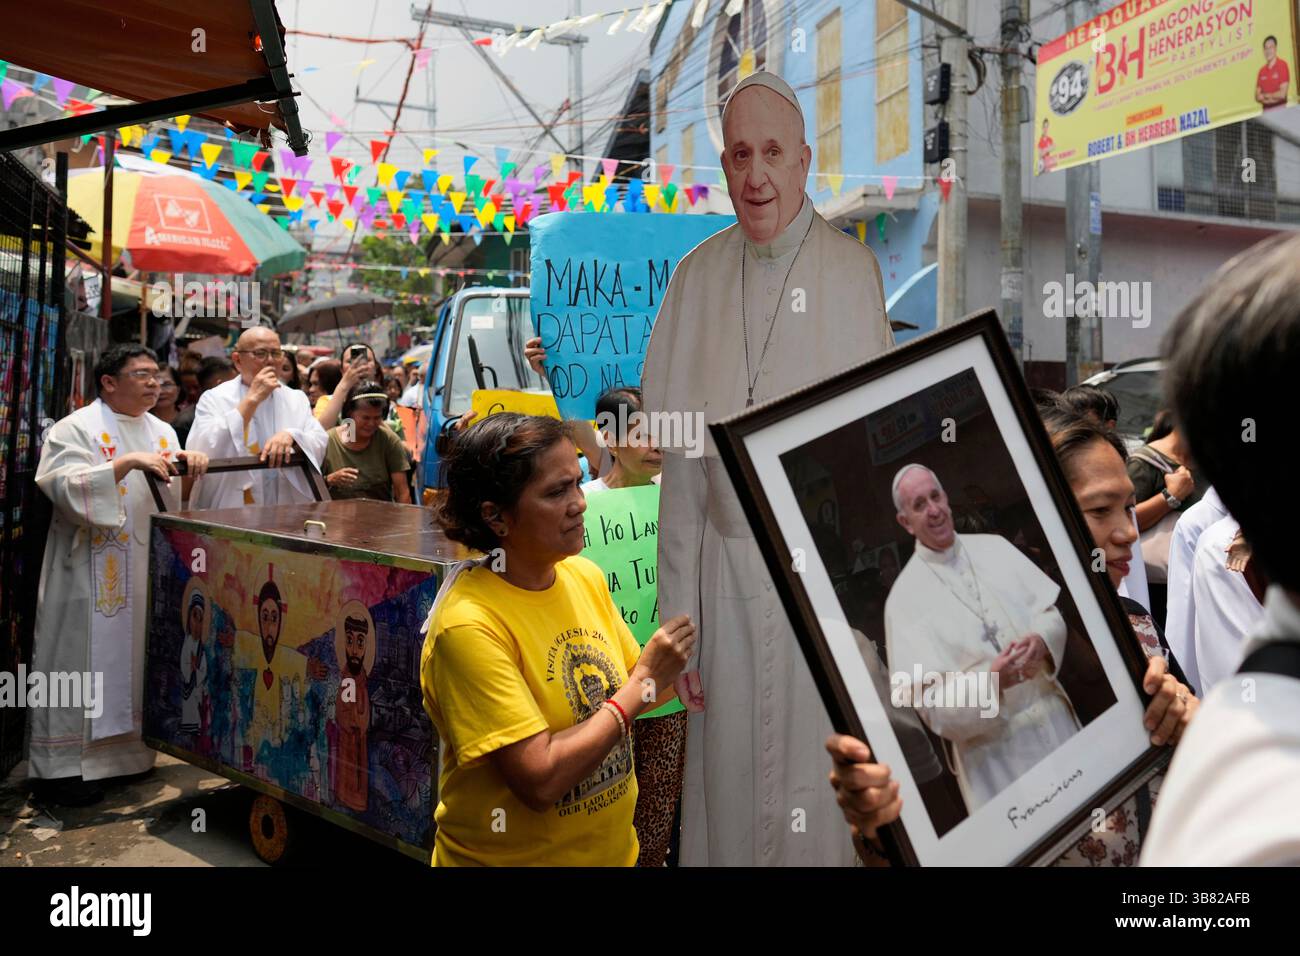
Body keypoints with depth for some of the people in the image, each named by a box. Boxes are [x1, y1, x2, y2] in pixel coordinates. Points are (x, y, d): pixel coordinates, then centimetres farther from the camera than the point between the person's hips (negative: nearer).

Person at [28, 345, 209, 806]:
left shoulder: (162, 432, 12)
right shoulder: (76, 428, -7)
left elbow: (181, 498, 11)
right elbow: (66, 488, -19)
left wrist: (190, 466, -11)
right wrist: (127, 463, -29)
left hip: (149, 569, 6)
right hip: (92, 573, -6)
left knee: (135, 655, 12)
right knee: (85, 660, -3)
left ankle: (127, 748, 24)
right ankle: (64, 764, 7)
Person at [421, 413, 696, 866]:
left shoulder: (586, 576, -7)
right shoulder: (467, 624, -27)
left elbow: (629, 696, 0)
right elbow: (541, 780, -28)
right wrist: (644, 681, -23)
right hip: (510, 856, -6)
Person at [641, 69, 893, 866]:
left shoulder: (852, 271, -7)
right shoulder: (697, 278, 2)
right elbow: (682, 464, 3)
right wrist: (680, 618, 3)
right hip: (728, 569, 3)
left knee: (822, 786, 9)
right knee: (727, 782, 13)